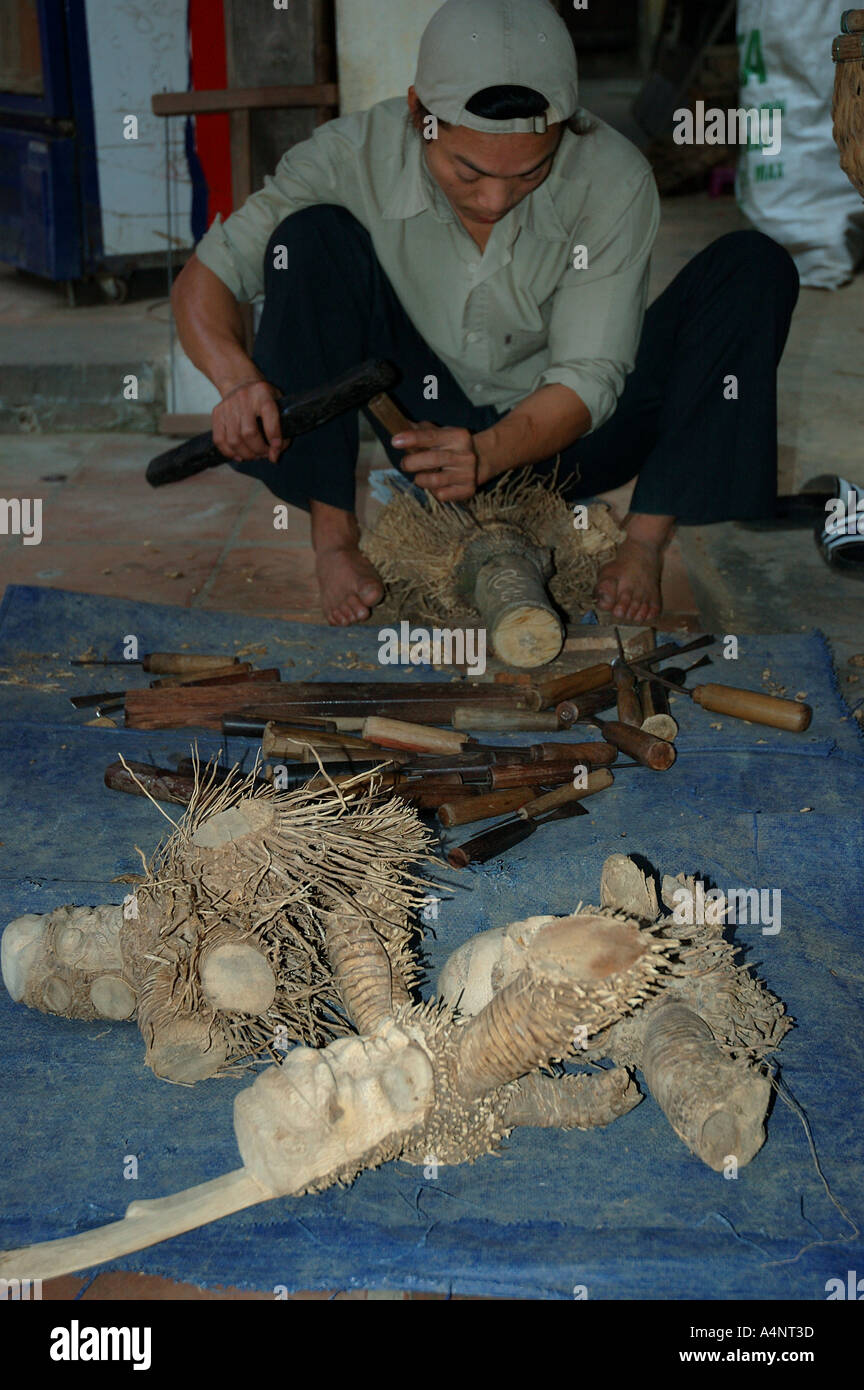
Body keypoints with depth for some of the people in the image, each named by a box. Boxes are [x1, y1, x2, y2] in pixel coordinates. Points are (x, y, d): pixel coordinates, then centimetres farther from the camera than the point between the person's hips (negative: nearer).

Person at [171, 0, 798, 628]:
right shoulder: (353, 158, -20)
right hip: (434, 428, 0)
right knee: (311, 235, -23)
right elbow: (202, 278, -15)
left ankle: (647, 541, -22)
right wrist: (237, 377, -37)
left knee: (755, 266, -19)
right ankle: (333, 533, -20)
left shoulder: (613, 180, -21)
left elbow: (587, 378, -20)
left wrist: (489, 454, -40)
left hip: (556, 436, 0)